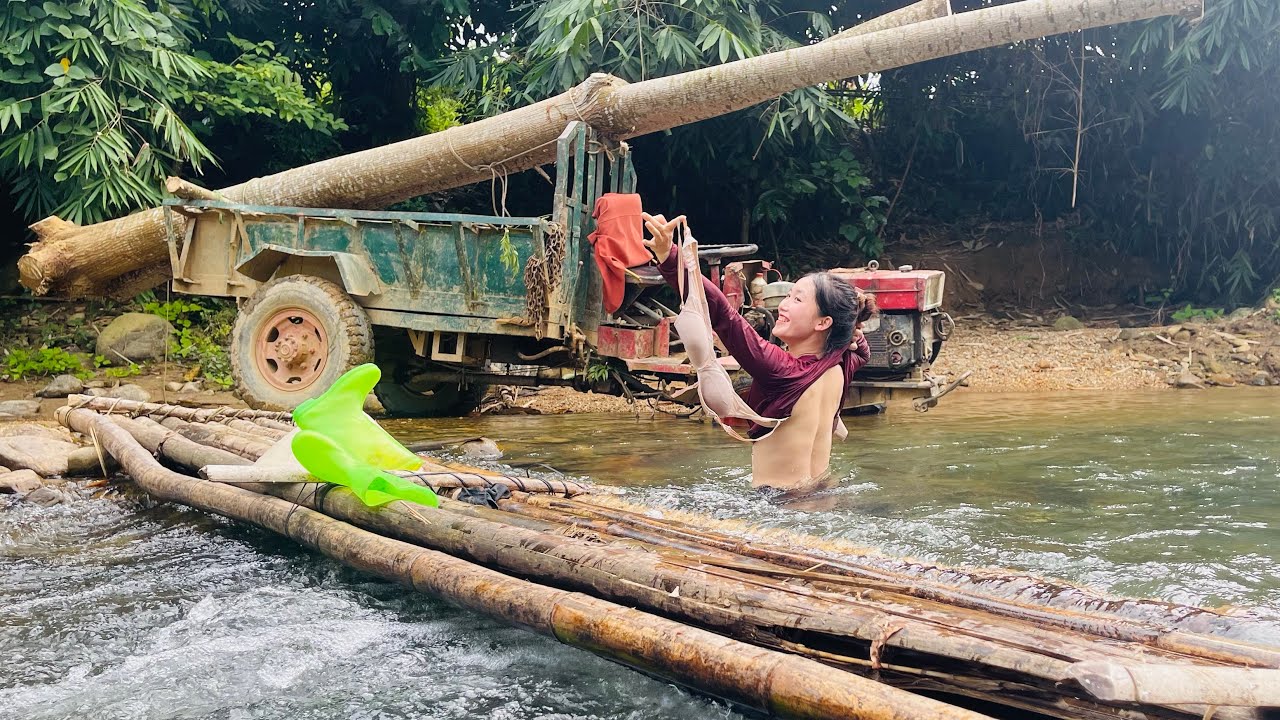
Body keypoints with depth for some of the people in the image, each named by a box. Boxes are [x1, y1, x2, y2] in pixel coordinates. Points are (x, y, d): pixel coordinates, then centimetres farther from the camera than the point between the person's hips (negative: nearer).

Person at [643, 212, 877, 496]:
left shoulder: (783, 370, -20)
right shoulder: (839, 367, 1)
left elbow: (722, 315, -31)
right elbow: (862, 350, 28)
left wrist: (669, 259, -38)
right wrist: (847, 314, 13)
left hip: (781, 497, -8)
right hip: (823, 495, 8)